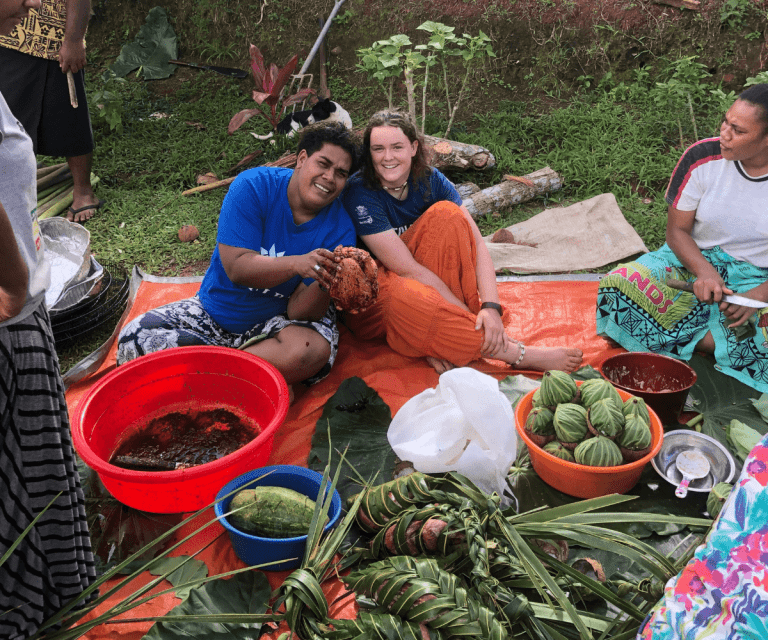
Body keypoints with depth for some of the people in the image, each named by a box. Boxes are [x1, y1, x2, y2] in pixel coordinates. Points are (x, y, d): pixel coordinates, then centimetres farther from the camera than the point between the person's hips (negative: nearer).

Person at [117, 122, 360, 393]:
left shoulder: (339, 228, -11)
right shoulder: (253, 186, -14)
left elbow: (299, 312, -15)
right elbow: (238, 268, -23)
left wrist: (324, 284, -37)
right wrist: (296, 264, -38)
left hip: (275, 321, 0)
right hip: (215, 310, 1)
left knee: (313, 349, -34)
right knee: (136, 336, -18)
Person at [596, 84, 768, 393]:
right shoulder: (703, 157, -10)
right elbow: (677, 231, -4)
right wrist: (705, 272, -23)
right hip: (694, 262, 1)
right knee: (618, 284, -26)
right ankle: (713, 341, -22)